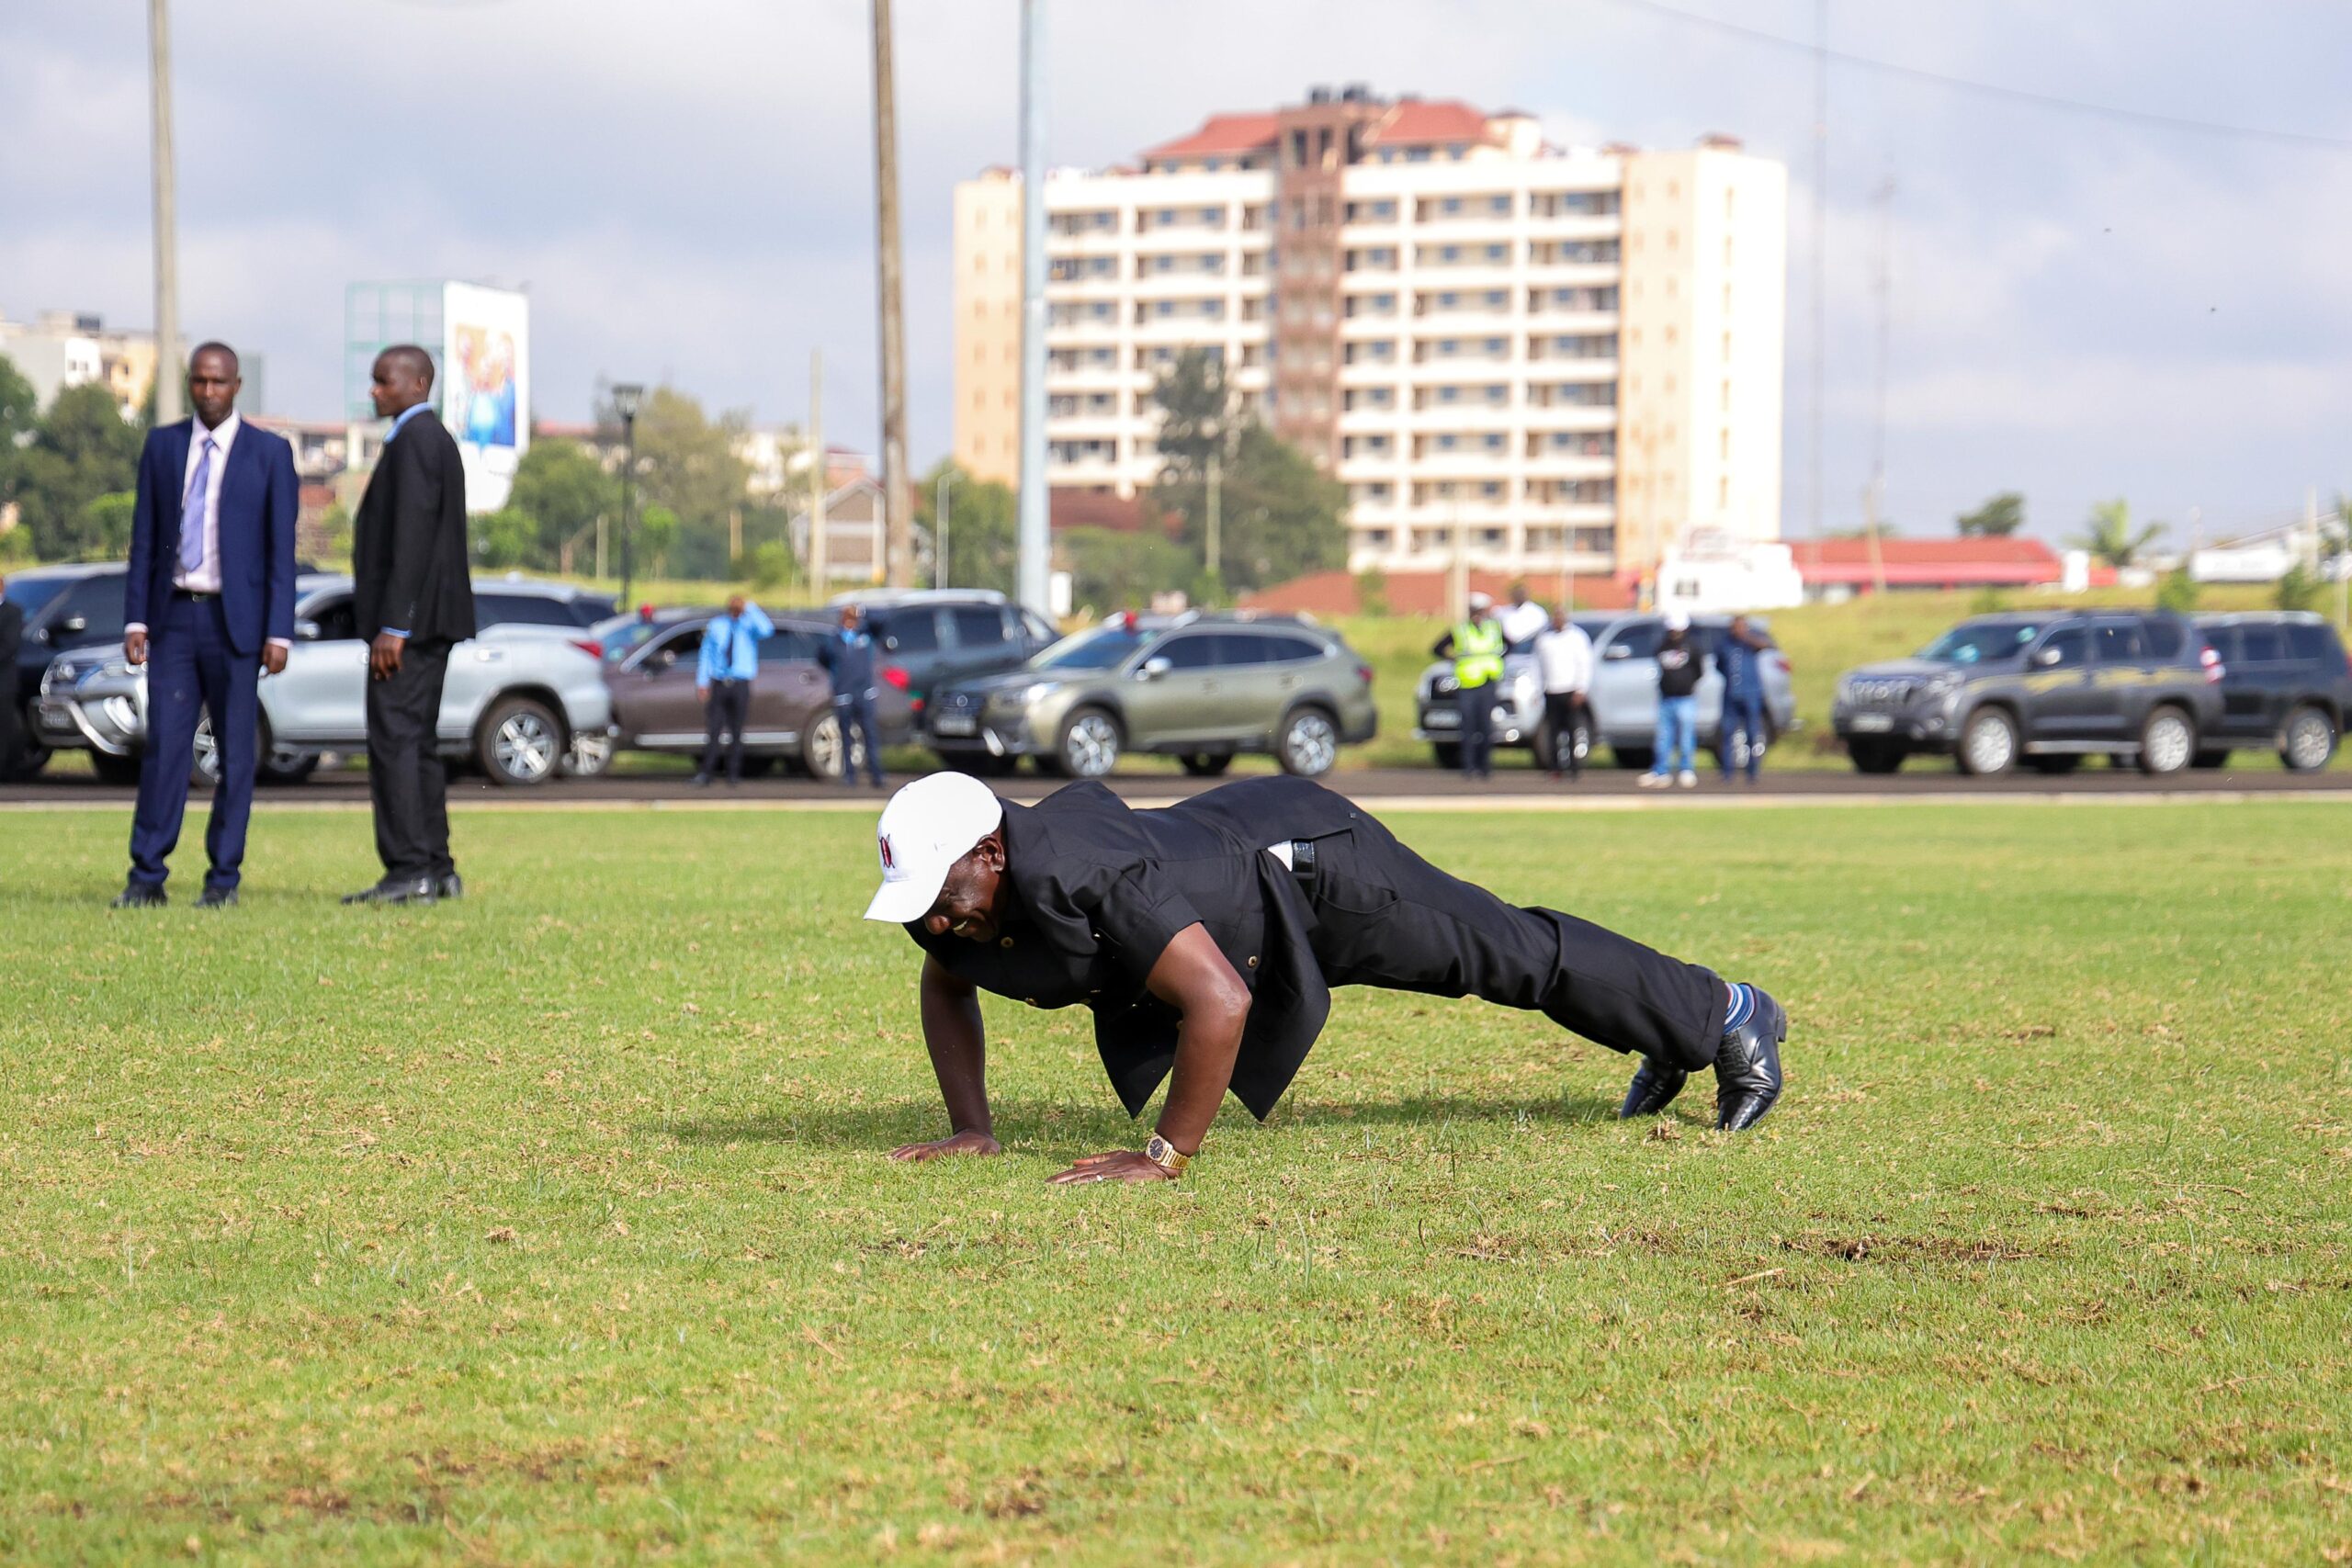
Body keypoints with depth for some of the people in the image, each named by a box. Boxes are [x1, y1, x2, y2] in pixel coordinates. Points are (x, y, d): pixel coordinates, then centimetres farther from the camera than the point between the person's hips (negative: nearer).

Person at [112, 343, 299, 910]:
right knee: (163, 749, -2)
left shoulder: (270, 453, 0)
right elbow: (144, 539, 8)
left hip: (236, 621, -2)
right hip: (172, 618, 2)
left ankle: (224, 878, 10)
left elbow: (281, 550, -2)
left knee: (235, 754, 2)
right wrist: (134, 620, 0)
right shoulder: (161, 445, 8)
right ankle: (147, 878, 0)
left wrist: (279, 633, -9)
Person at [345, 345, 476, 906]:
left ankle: (408, 872, -14)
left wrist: (392, 626, -23)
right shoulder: (434, 439, 20)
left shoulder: (415, 439, -13)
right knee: (416, 743, 12)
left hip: (408, 621, -11)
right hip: (427, 622, 11)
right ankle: (435, 869, 13)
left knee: (393, 739, -11)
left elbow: (413, 535, -20)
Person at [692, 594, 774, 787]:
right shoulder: (716, 626, 6)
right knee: (714, 730, -4)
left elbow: (767, 630, -23)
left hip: (740, 685, -1)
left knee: (737, 732, 3)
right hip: (719, 684, 1)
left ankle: (734, 774, 10)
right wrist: (702, 682, 6)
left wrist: (750, 608, -20)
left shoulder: (749, 625, 0)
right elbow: (706, 653, 10)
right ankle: (705, 772, -2)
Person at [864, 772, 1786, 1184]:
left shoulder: (1087, 880, -45)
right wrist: (971, 1127, -7)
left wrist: (1167, 1157, -45)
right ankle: (1669, 1043, 49)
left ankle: (1724, 1017, 33)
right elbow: (947, 987, 4)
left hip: (1309, 868, -9)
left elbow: (1221, 1001, -50)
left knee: (1515, 955, 9)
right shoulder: (950, 891, -19)